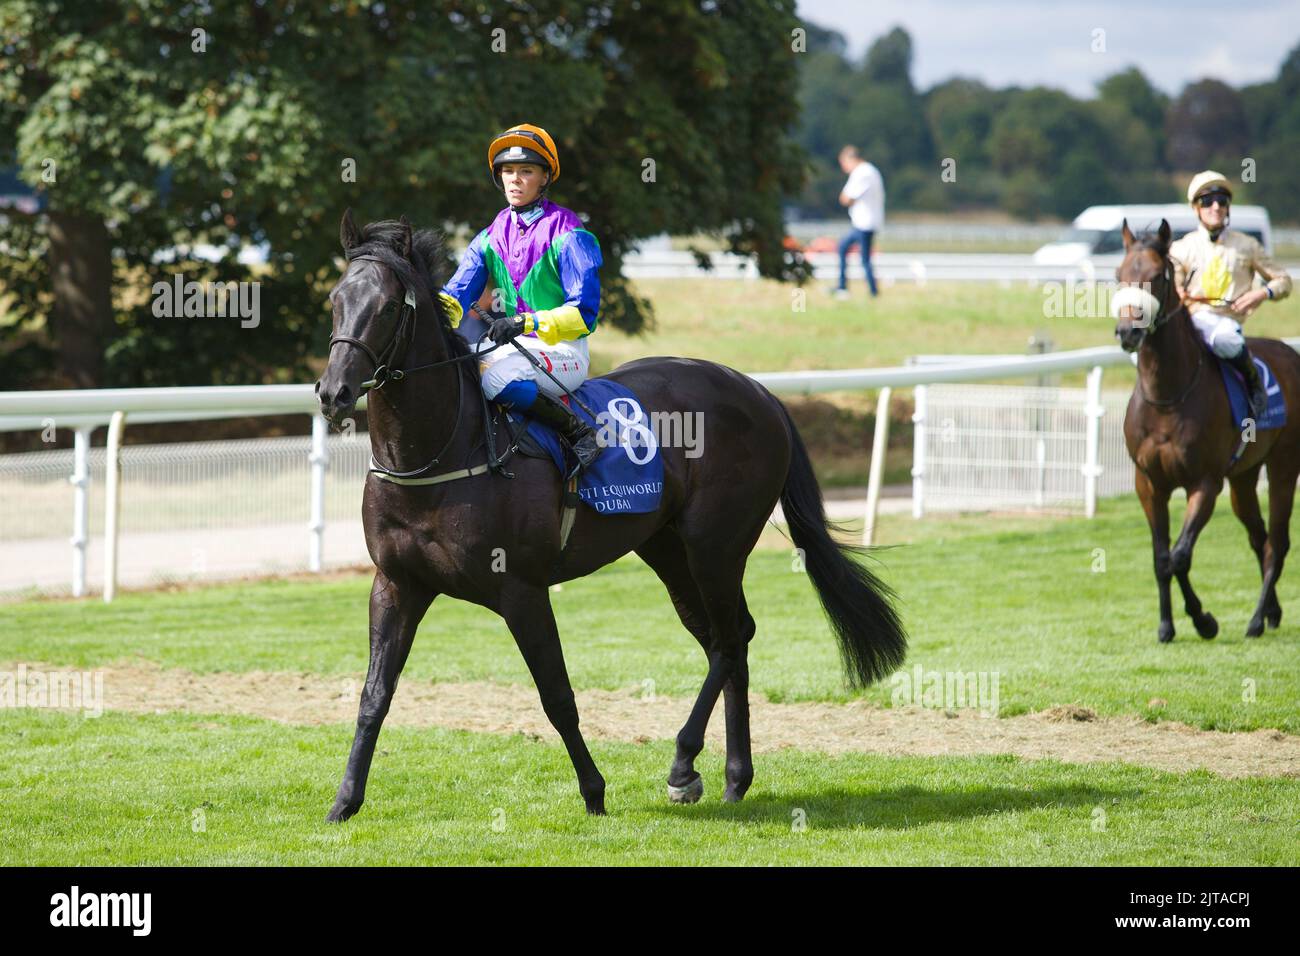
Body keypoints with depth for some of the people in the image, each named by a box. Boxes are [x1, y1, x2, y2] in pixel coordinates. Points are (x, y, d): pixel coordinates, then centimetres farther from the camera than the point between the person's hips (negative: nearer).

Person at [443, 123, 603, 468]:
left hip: (563, 349, -6)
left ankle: (579, 432, -20)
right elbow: (457, 294, 5)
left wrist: (525, 323, -27)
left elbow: (583, 313, -12)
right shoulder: (491, 238, 12)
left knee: (496, 376, -35)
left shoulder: (568, 235, -7)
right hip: (511, 347, 6)